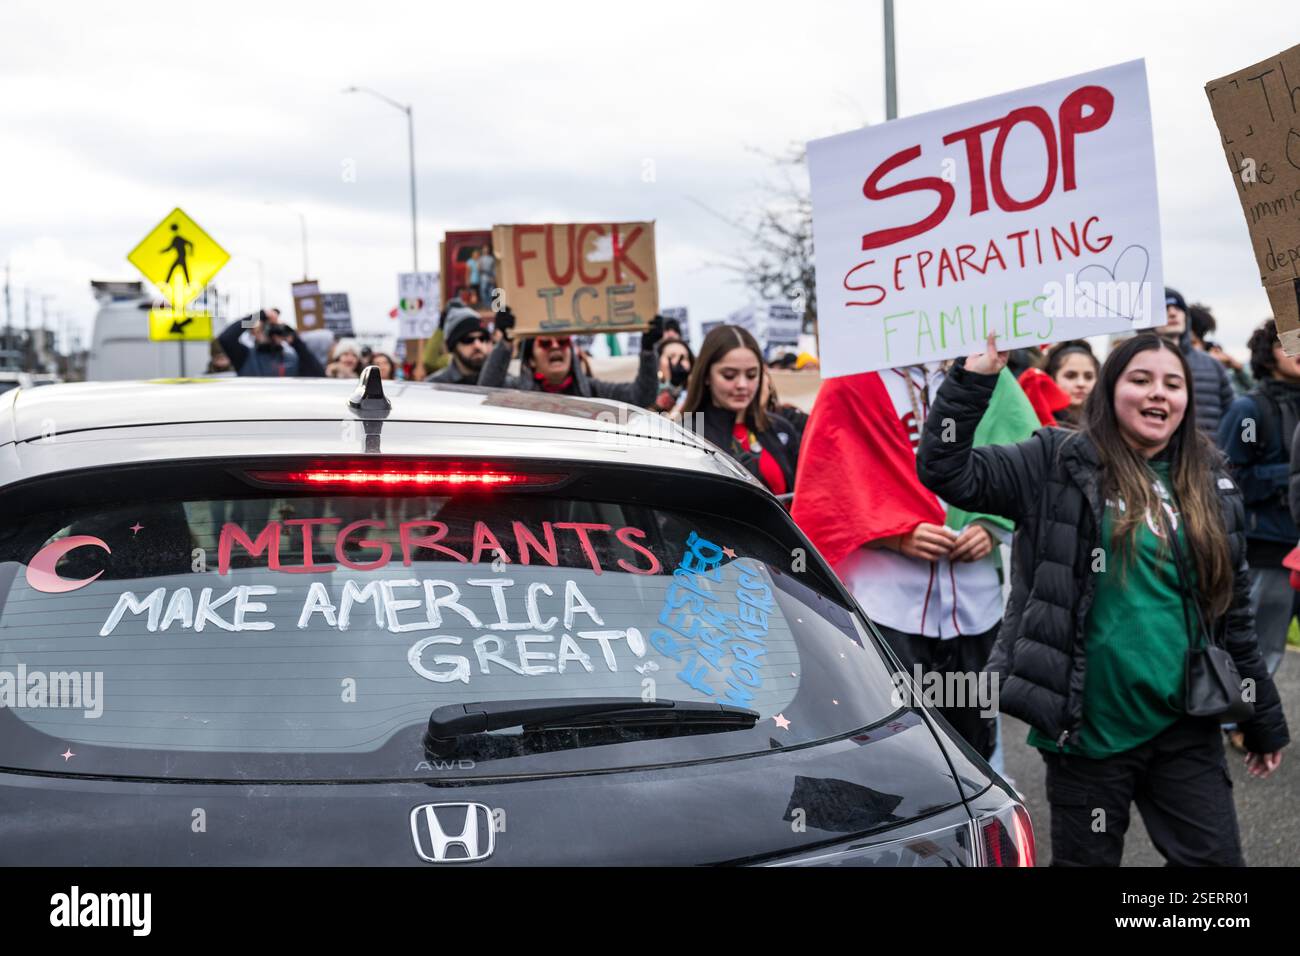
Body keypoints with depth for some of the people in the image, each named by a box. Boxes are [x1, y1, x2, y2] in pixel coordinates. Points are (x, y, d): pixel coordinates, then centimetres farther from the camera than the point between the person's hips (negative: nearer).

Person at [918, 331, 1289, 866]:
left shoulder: (1211, 488, 8)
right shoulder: (1059, 465, -3)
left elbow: (1234, 613, 13)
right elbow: (946, 471, -12)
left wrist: (1264, 718, 15)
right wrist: (976, 374, -21)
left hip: (1185, 730, 4)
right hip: (1088, 729, -3)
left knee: (1215, 859, 6)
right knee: (1087, 859, 10)